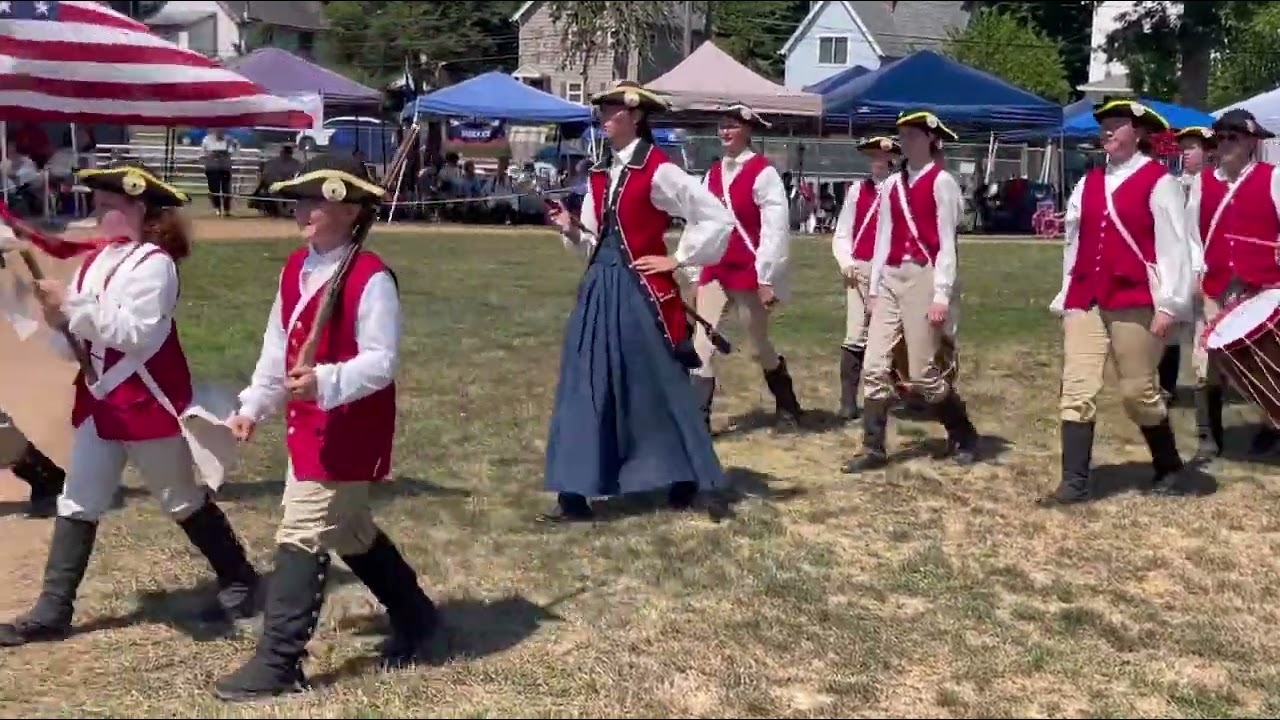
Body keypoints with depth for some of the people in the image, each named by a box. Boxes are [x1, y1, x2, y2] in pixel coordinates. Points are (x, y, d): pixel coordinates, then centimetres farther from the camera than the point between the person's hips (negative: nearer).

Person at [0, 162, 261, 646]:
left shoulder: (154, 263, -16)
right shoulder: (97, 259, 9)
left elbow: (136, 333, -26)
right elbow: (81, 338, 11)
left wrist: (73, 305, -24)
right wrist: (58, 317, -9)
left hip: (147, 401, -8)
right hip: (99, 400, 8)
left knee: (182, 500, 5)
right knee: (77, 503, 8)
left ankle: (240, 582, 22)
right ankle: (51, 612, 13)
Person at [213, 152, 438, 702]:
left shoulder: (371, 278, -18)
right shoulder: (296, 268, 8)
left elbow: (381, 362, -21)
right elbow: (277, 347, 15)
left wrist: (325, 382, -34)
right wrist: (254, 407, 14)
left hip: (348, 432, -9)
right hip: (306, 426, 9)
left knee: (301, 537, -8)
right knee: (350, 533, 21)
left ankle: (278, 664, 1)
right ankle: (413, 616, 39)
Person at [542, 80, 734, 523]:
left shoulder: (659, 171, -10)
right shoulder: (600, 174, 12)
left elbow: (719, 218, -12)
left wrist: (677, 260, -9)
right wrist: (571, 229, -3)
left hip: (642, 290, -7)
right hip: (601, 287, 7)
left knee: (657, 384, 3)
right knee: (587, 386, 4)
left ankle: (684, 481, 22)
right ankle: (576, 495, 9)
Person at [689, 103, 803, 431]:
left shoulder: (763, 172, -11)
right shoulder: (713, 173, 9)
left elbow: (776, 229, -15)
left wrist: (767, 279, -16)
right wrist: (696, 274, 10)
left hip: (749, 275, -5)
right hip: (714, 274, 5)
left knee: (759, 348, 10)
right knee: (702, 345, -4)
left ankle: (787, 408, 32)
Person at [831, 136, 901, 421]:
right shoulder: (857, 190, 6)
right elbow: (842, 233, 9)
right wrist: (845, 262, -4)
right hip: (860, 269, 1)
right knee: (856, 336, -5)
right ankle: (848, 402, -1)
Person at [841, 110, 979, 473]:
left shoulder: (942, 182, -5)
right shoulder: (892, 184, 13)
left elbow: (947, 243, -8)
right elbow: (884, 237, 13)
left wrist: (942, 295, -12)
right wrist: (874, 287, 10)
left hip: (923, 278, -6)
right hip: (890, 279, 6)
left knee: (923, 373, -1)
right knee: (875, 367, 0)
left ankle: (964, 437, 21)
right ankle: (874, 449, 7)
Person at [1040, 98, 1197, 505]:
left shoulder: (1159, 181, -4)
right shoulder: (1088, 182, 14)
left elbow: (1173, 245, -9)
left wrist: (1169, 305, -13)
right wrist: (1065, 297, 12)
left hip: (1134, 303, -5)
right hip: (1085, 302, 5)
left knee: (1138, 391, 6)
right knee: (1077, 390, -2)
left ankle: (1168, 467, 29)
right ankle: (1076, 481, 1)